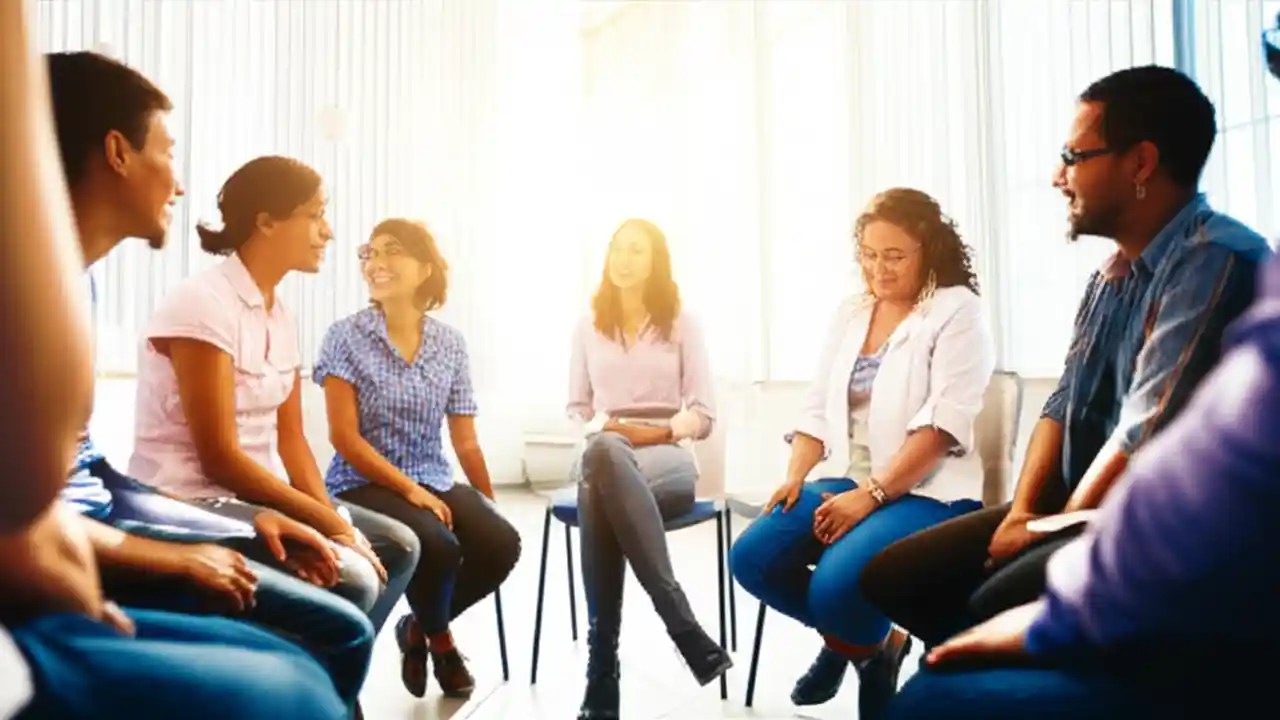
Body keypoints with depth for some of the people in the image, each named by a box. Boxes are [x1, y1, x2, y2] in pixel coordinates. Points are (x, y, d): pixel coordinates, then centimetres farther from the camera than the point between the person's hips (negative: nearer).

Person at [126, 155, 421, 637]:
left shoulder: (280, 316, 7)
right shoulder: (203, 305, -18)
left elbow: (291, 439, 6)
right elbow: (219, 459, -21)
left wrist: (335, 519, -8)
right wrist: (330, 523, -18)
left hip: (255, 494, 9)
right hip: (190, 506, -9)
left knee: (397, 546, 7)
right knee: (352, 579, -24)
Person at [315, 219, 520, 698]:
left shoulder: (450, 344, 3)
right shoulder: (346, 337, -6)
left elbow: (465, 440, 9)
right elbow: (345, 438, -10)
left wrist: (488, 500, 12)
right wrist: (409, 490, -17)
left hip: (435, 481, 4)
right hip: (364, 484, -4)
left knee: (501, 543, -22)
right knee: (438, 546, -31)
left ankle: (418, 627, 9)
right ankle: (439, 638, 7)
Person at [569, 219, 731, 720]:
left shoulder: (681, 324, 11)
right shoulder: (588, 327, 18)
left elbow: (702, 414, 6)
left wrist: (659, 432, -11)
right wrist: (602, 429, -4)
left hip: (667, 459, -2)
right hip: (604, 456, 2)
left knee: (598, 487, -40)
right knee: (601, 452, -41)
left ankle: (602, 677, -35)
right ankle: (684, 627, -40)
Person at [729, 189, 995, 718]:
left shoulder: (957, 310, -4)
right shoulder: (849, 314, 15)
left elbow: (944, 425, -15)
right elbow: (818, 409, 13)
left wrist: (871, 494, -22)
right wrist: (794, 476, -5)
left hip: (929, 492, -6)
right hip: (850, 482, 6)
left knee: (838, 581, -30)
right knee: (751, 557, -13)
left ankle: (876, 647, 8)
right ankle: (852, 635, 13)